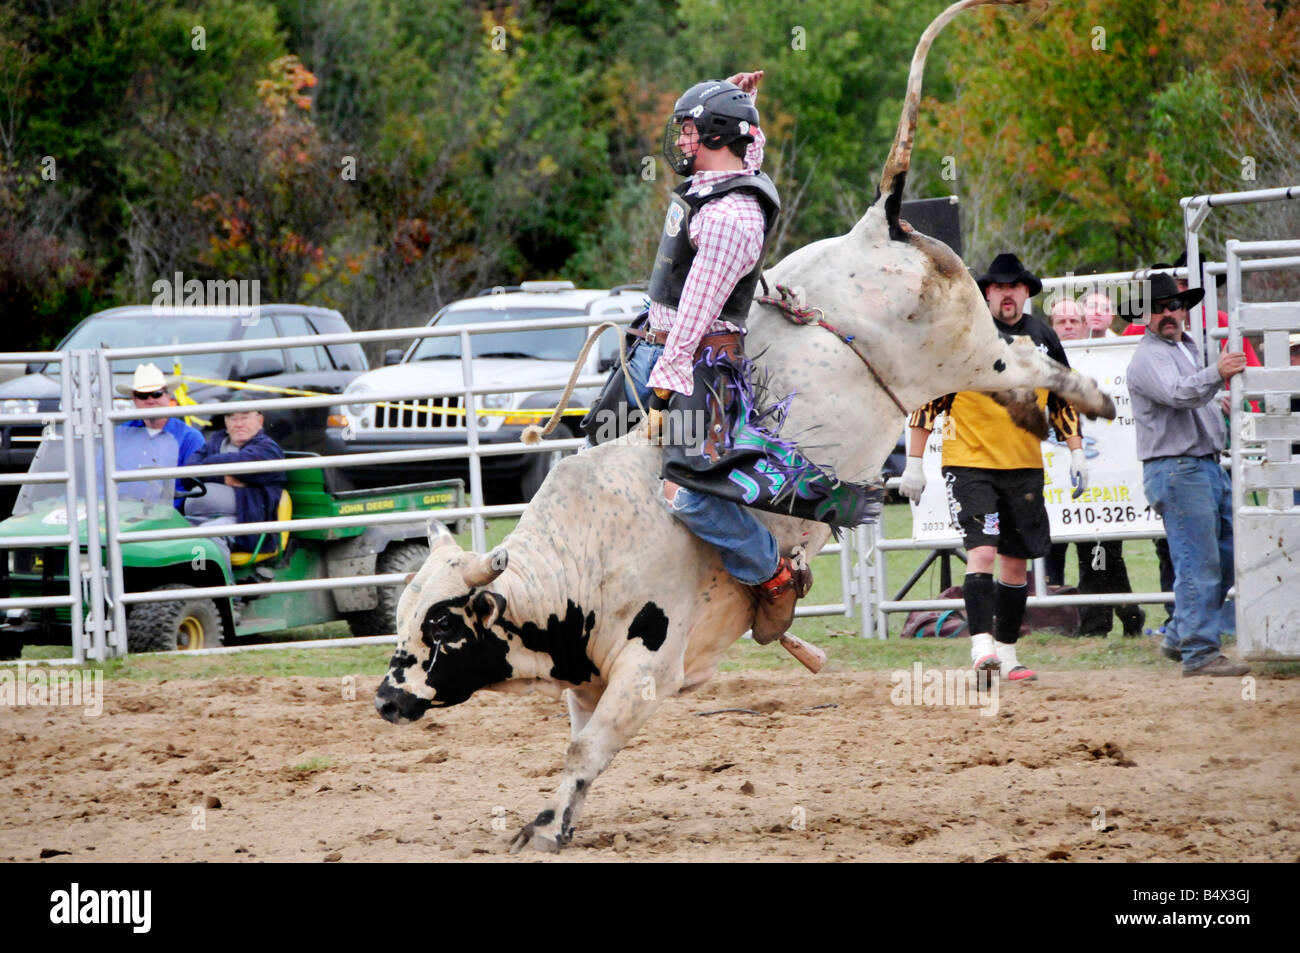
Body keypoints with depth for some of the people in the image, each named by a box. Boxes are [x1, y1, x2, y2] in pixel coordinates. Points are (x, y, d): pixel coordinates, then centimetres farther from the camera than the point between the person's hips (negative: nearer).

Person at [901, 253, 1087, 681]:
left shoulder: (1043, 338, 8)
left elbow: (1063, 401, 18)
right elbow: (927, 400, -3)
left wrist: (1077, 454, 12)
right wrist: (914, 463, -6)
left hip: (1025, 468, 5)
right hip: (970, 464, -4)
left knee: (1016, 562, 7)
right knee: (982, 552, -18)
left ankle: (1007, 653, 16)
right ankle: (982, 645, -24)